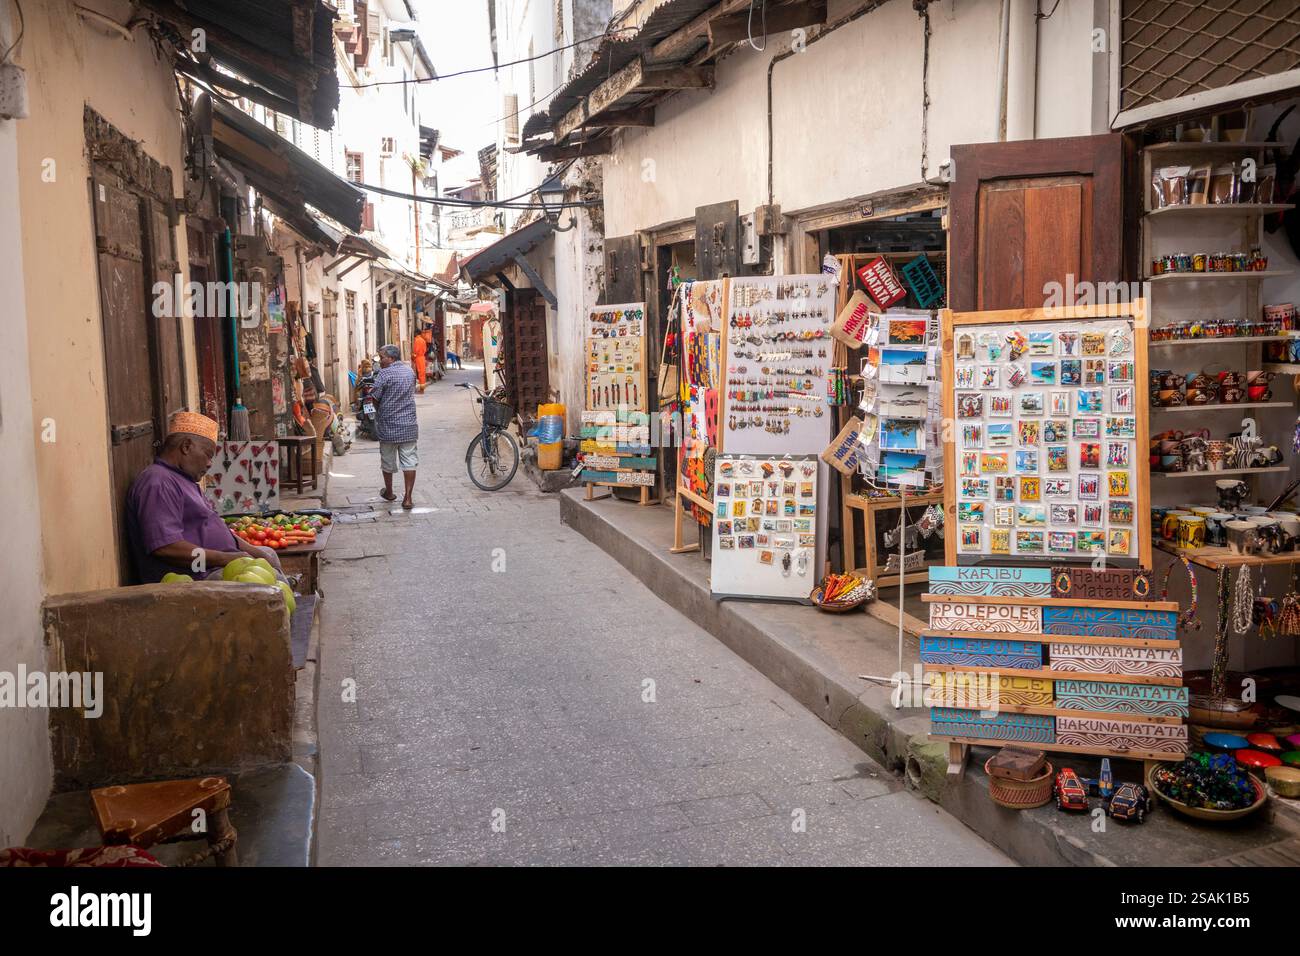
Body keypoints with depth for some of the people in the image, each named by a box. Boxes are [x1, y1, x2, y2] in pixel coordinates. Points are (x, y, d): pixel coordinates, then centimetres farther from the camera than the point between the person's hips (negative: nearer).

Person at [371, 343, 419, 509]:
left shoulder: (385, 374, -13)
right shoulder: (410, 371, 6)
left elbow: (375, 398, -11)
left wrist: (378, 410, 8)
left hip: (388, 425, -4)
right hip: (409, 424, 4)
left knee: (388, 461, 14)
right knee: (409, 460, 2)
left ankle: (389, 492, 31)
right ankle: (408, 498, -4)